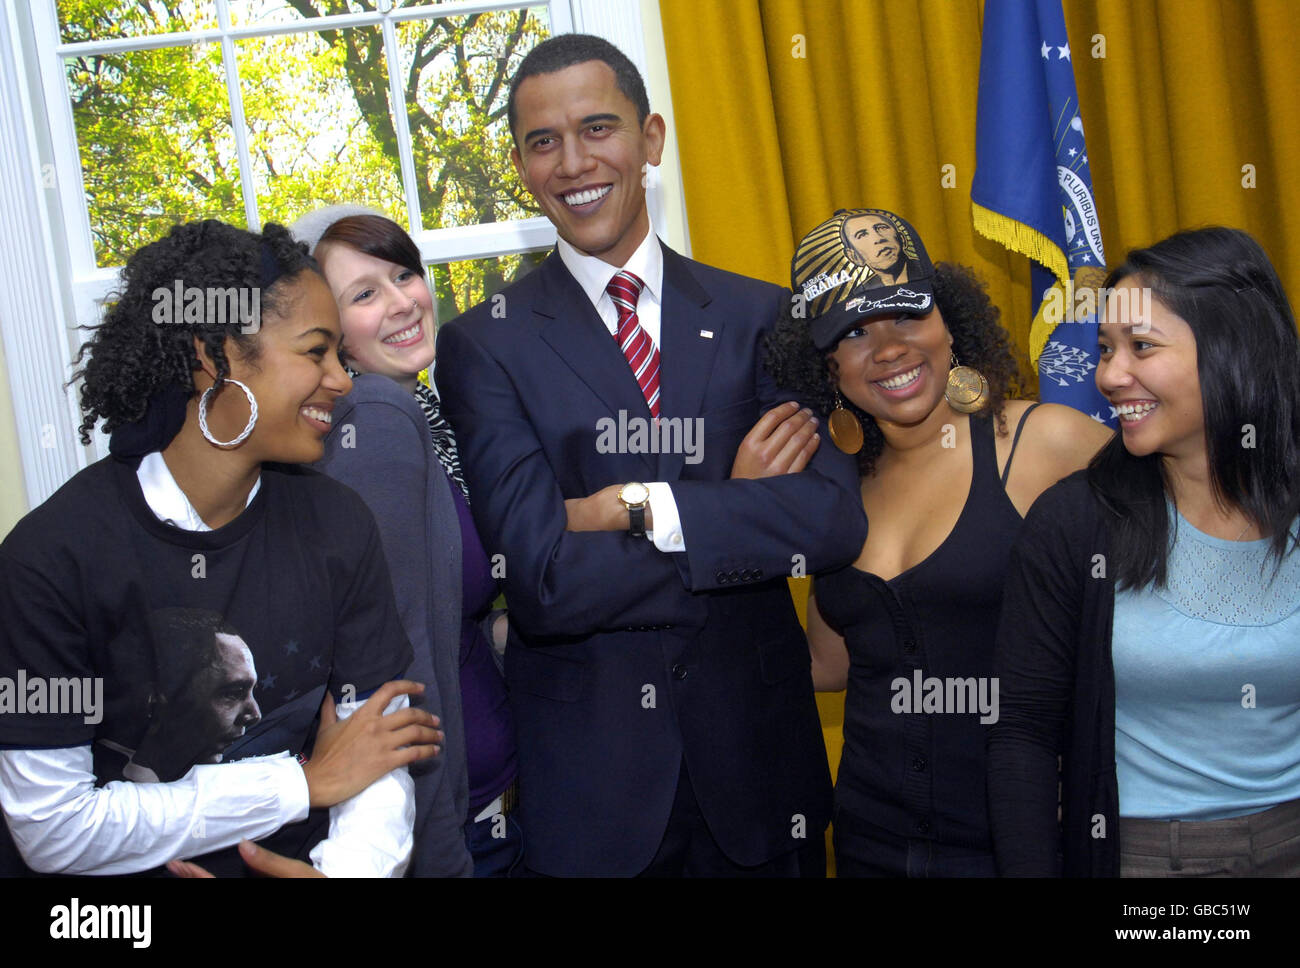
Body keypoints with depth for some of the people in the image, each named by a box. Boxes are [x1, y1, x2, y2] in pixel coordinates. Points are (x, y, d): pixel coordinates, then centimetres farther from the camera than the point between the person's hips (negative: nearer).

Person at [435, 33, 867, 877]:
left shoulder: (758, 316, 0)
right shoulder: (484, 345, -7)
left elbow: (837, 520, -12)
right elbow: (542, 582, -17)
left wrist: (639, 508, -19)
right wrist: (739, 512, -14)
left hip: (754, 752, 2)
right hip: (589, 776, -2)